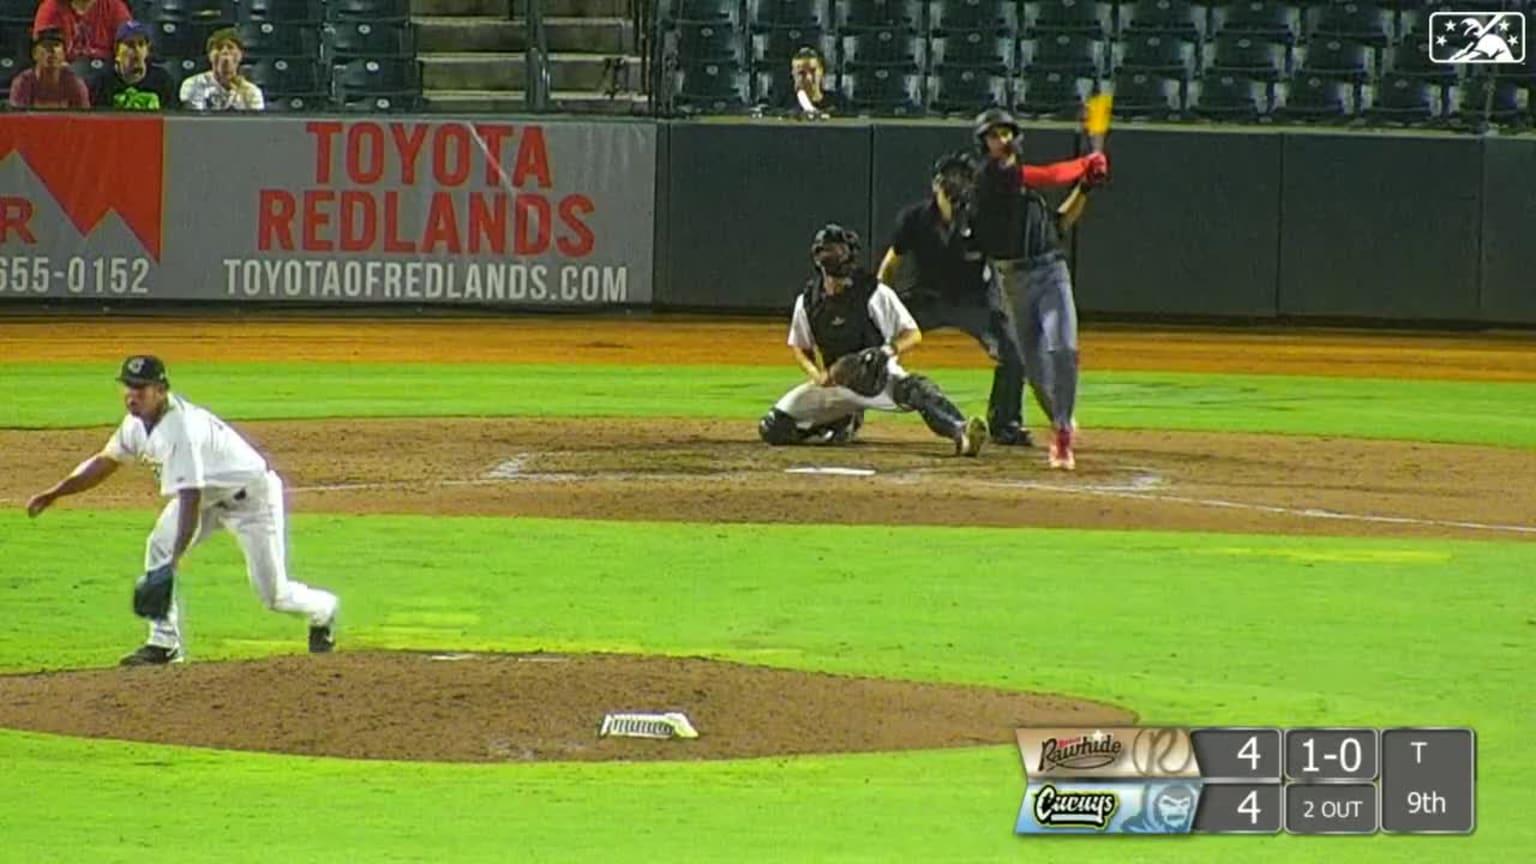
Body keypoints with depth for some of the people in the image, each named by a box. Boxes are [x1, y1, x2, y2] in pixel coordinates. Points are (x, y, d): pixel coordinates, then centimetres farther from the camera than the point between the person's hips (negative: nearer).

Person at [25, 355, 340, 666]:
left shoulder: (183, 429, -36)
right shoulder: (138, 422, -9)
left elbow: (190, 500, -40)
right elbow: (105, 462, 6)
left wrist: (175, 560, -43)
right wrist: (53, 494, 1)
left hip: (250, 493, -8)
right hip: (207, 493, 8)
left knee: (273, 593, -5)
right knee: (160, 548, -11)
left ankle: (323, 611, 28)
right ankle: (164, 643, -3)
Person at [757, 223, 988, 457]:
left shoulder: (874, 293, -12)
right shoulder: (807, 301, -1)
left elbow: (913, 335, -12)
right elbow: (799, 348, 10)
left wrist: (887, 351, -33)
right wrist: (816, 374, -11)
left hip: (879, 376, -4)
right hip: (836, 382, 5)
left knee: (915, 389, -38)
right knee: (772, 428, -5)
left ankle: (961, 433, -58)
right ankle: (842, 426, 17)